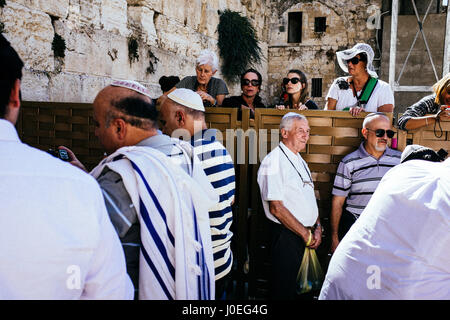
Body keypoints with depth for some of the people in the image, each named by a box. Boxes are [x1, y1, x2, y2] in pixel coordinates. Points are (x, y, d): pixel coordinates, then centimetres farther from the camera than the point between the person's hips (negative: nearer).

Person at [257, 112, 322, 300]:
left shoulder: (299, 161, 14)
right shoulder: (274, 162, -14)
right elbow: (276, 208, -19)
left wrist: (317, 228, 5)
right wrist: (305, 234, -13)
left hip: (307, 234, 8)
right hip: (287, 235, -8)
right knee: (282, 290, 2)